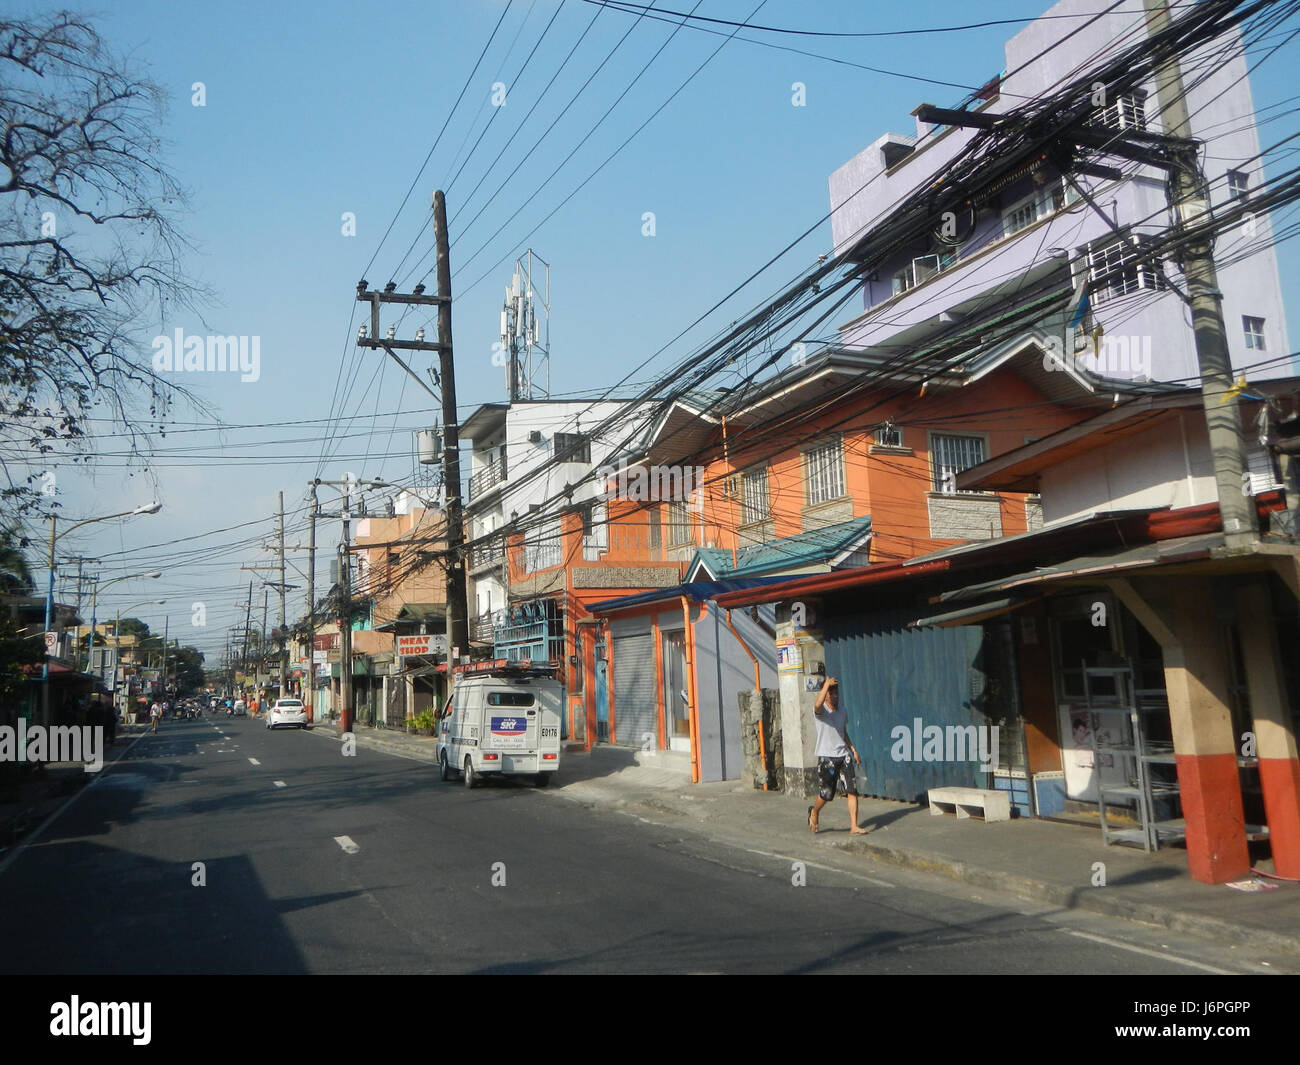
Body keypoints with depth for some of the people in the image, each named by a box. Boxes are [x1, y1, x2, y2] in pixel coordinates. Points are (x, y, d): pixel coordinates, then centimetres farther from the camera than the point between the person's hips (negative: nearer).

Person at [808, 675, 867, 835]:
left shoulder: (843, 712, 12)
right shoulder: (821, 711, -8)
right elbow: (818, 705, -35)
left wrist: (852, 748, 13)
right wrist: (827, 684, -30)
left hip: (843, 756, 5)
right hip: (826, 758, -5)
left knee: (852, 791, -6)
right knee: (825, 794, 2)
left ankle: (854, 826, -1)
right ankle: (814, 813, 32)